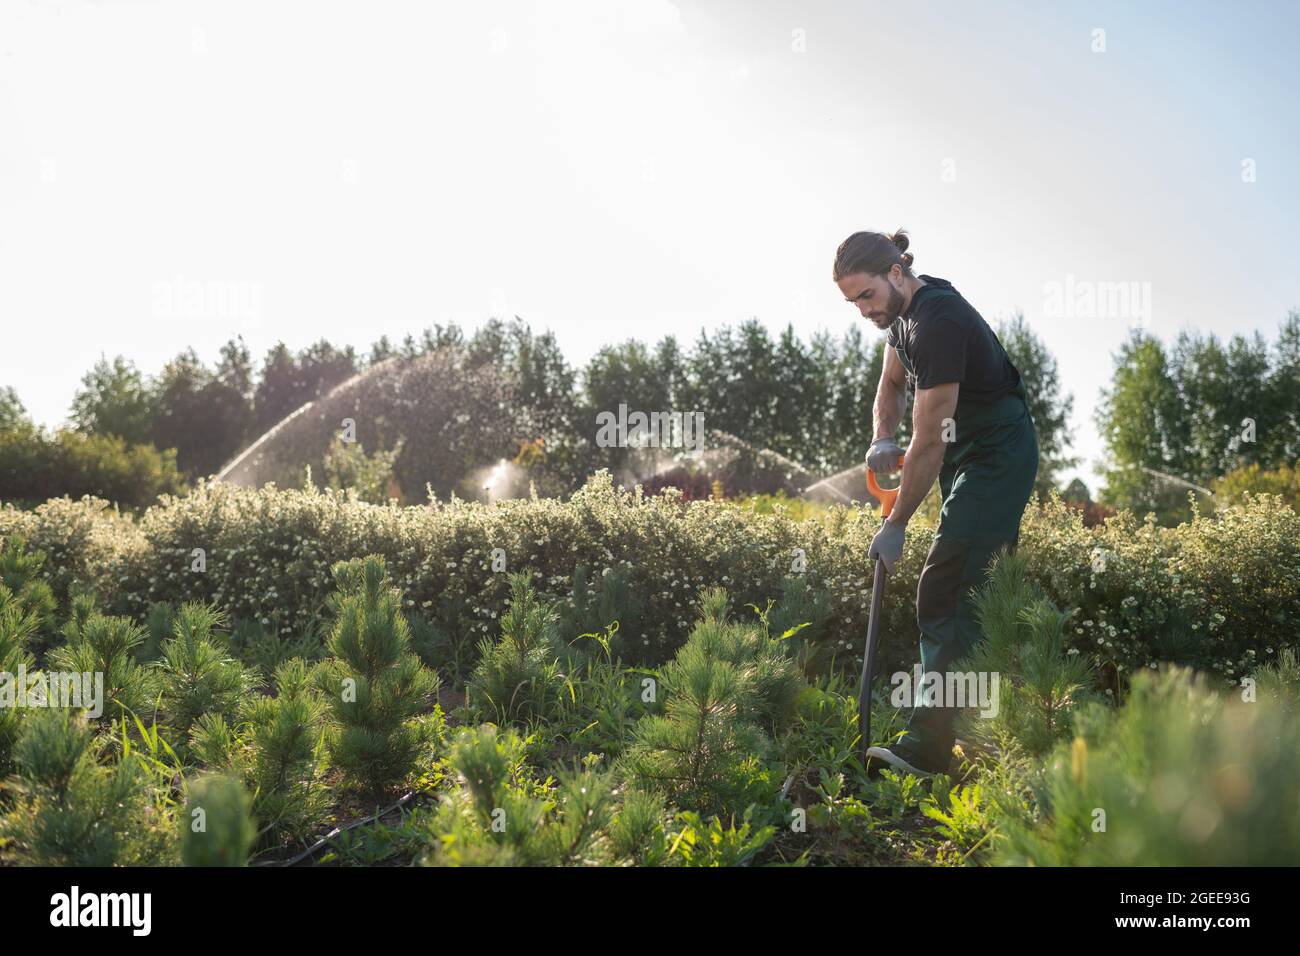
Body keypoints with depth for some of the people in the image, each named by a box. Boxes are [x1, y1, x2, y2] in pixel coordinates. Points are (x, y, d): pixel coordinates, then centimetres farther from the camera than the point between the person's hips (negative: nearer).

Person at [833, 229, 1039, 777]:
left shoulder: (937, 323, -26)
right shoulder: (903, 310, 5)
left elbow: (929, 441, -25)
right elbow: (892, 383, 21)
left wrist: (896, 525, -18)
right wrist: (882, 440, 0)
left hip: (997, 457, -10)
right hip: (970, 455, 10)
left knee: (945, 592, -17)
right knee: (979, 590, 13)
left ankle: (927, 745, -19)